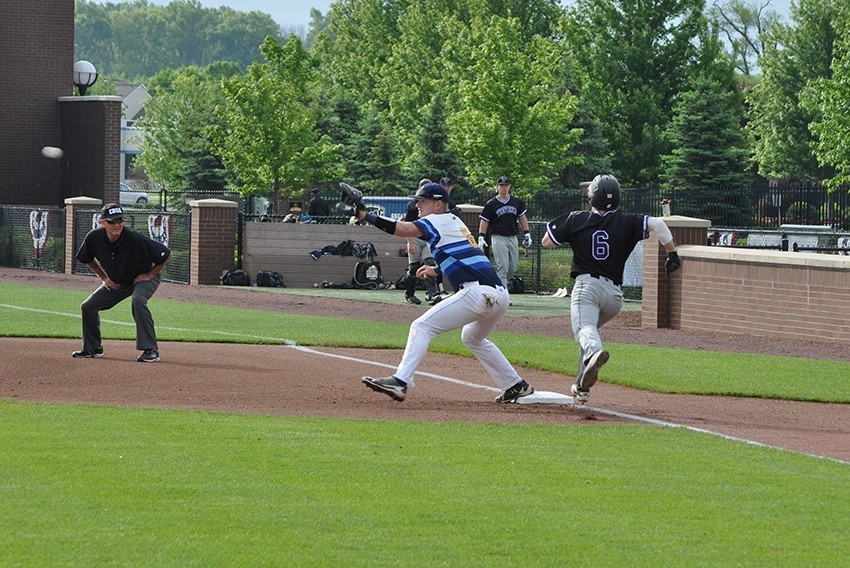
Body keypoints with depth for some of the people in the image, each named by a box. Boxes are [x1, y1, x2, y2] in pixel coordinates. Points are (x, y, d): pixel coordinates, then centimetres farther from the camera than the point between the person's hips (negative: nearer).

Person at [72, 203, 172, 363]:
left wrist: (149, 275, -20)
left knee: (138, 299, -36)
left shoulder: (135, 239, -34)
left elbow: (166, 255, -24)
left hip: (145, 278, -6)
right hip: (116, 282, 6)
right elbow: (87, 259, 5)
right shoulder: (94, 238, -20)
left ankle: (151, 350, -32)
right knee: (88, 306, 1)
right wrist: (104, 278, -1)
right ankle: (93, 348, 23)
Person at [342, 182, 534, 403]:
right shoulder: (454, 222, 26)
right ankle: (516, 386, 33)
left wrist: (365, 215, -14)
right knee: (473, 338, 33)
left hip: (477, 292, -9)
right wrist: (436, 270, 38)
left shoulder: (439, 221, -1)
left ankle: (400, 381, -22)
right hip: (500, 295, 9)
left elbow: (402, 229, -16)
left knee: (422, 326, -9)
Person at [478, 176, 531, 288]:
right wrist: (481, 237, -9)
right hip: (498, 238, -5)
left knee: (513, 267, 5)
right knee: (503, 267, -13)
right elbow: (484, 222, 1)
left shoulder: (517, 202, 10)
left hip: (513, 238, 5)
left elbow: (522, 218, 17)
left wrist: (527, 234, 10)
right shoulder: (491, 204, -2)